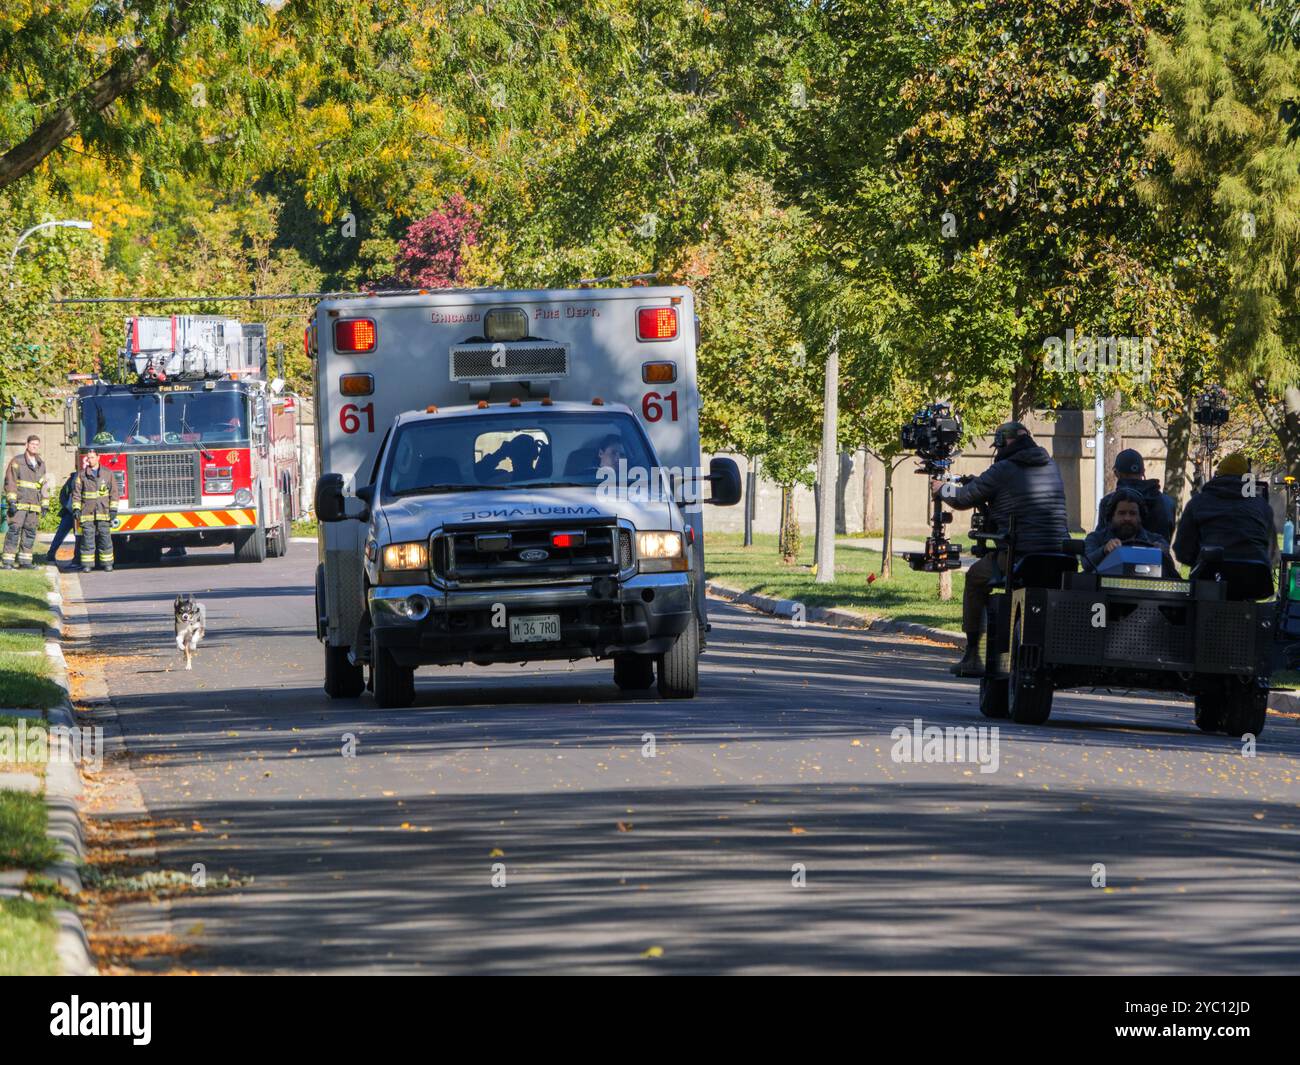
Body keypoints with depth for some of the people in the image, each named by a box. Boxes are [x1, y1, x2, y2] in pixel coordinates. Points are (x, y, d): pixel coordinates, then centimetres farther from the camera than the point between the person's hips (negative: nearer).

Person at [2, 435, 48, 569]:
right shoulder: (17, 461, -1)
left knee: (30, 532, 4)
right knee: (14, 529, -11)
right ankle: (7, 561, -12)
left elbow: (44, 486, 20)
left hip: (34, 505, 5)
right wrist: (11, 501, -14)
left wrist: (44, 504, 14)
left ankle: (24, 560, 8)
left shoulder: (41, 464, 15)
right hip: (19, 502, -5)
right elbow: (10, 481, -6)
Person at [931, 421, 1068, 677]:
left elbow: (962, 499, 2)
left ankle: (972, 656, 18)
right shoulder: (1051, 467, 13)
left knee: (975, 579, 21)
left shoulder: (1003, 471, -5)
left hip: (1017, 555, -5)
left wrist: (943, 488, 25)